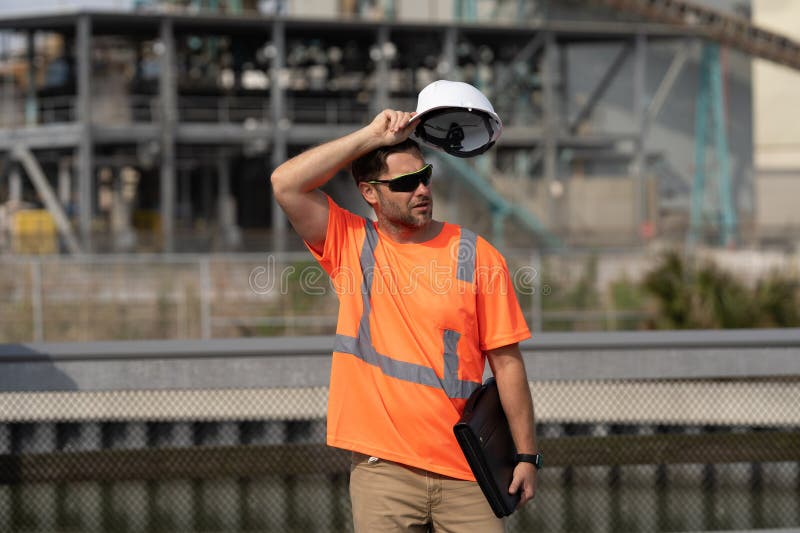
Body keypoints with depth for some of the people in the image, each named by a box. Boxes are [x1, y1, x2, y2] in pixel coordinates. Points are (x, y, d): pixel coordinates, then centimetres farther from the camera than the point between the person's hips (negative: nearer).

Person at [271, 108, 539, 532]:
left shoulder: (476, 255, 4)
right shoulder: (351, 244, 7)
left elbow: (506, 361, 4)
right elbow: (285, 185, -7)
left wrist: (526, 454, 0)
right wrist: (371, 136, -7)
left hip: (464, 472, 0)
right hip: (382, 467, 0)